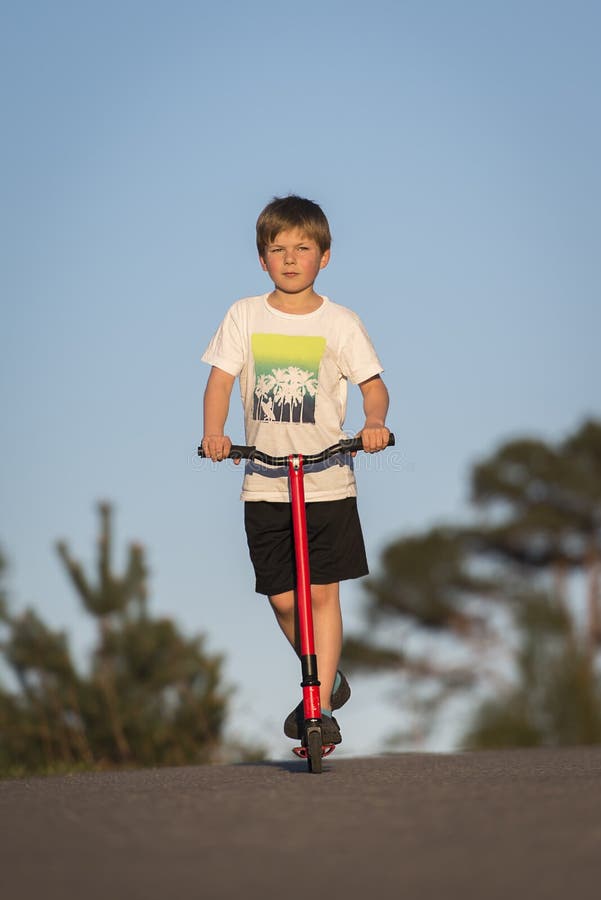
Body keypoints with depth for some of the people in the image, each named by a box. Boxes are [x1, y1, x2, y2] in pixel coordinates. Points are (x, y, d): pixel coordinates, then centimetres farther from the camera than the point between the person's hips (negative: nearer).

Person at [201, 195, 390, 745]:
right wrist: (214, 432, -18)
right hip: (265, 482, 2)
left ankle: (321, 706, -2)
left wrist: (374, 422, -22)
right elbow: (221, 379, 0)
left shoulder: (339, 322, 1)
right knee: (283, 598, 3)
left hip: (328, 480, -2)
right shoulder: (245, 316, 4)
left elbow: (373, 384, 0)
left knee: (321, 593, -6)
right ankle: (328, 678, 28)